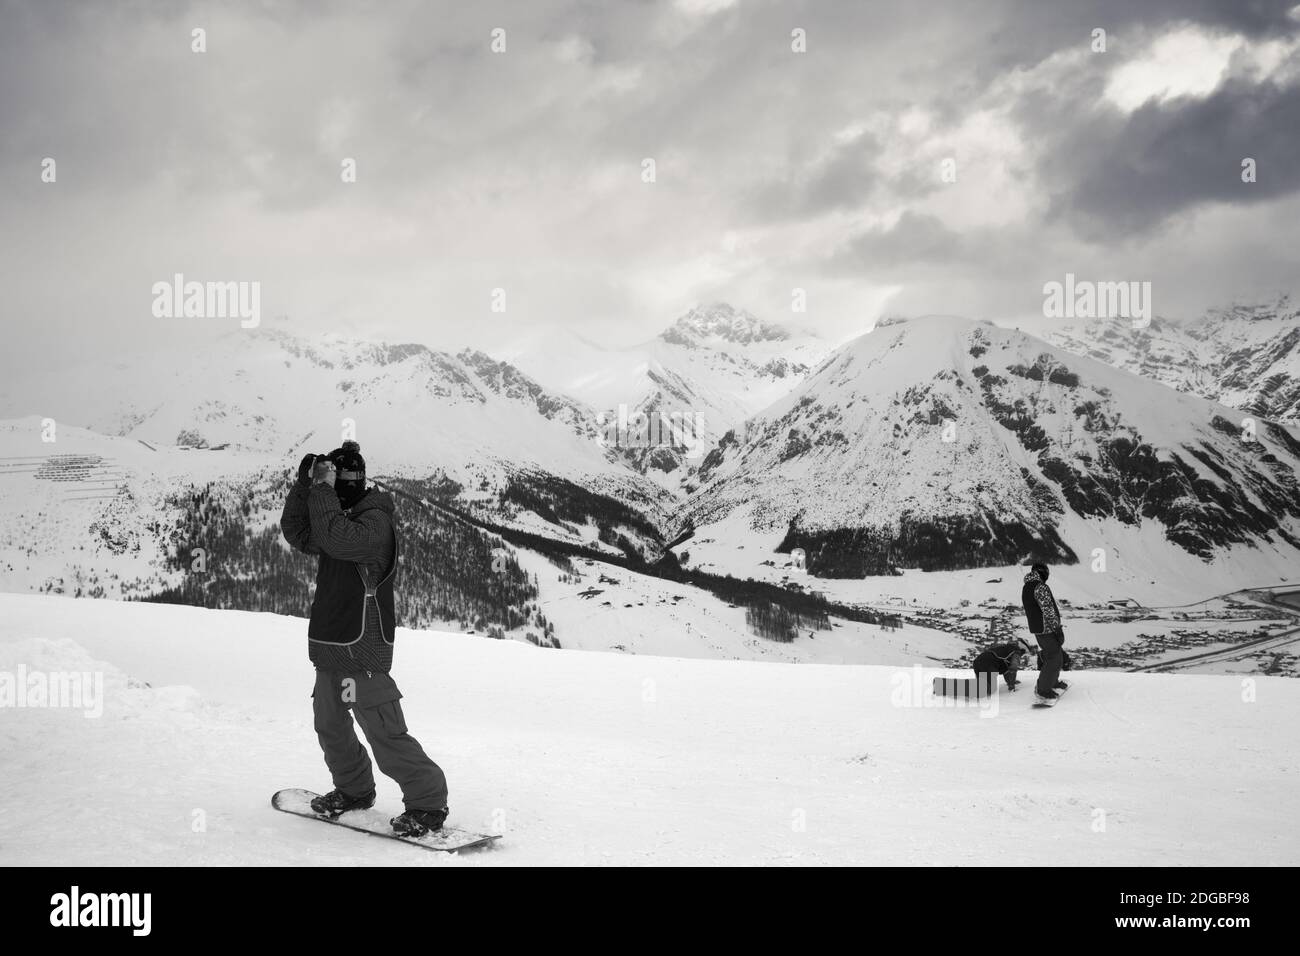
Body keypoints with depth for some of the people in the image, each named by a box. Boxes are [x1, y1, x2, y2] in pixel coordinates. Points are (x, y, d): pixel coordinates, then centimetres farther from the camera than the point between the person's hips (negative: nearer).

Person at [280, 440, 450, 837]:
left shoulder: (375, 521, -15)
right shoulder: (345, 516, 13)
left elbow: (336, 539, -31)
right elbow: (298, 534, 14)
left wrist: (322, 488, -22)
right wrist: (303, 486, 2)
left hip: (362, 650, -9)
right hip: (330, 644, 9)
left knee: (384, 732, -10)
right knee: (330, 726, 19)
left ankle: (428, 802, 0)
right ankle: (354, 789, 37)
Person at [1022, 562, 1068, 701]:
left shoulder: (1026, 588, 10)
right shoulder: (1040, 587, -20)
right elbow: (1048, 610, -23)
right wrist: (1058, 629, -19)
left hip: (1036, 628, 10)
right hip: (1048, 629, -10)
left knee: (1056, 654, 24)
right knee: (1053, 659, -1)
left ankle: (1053, 681, 38)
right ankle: (1042, 689, 5)